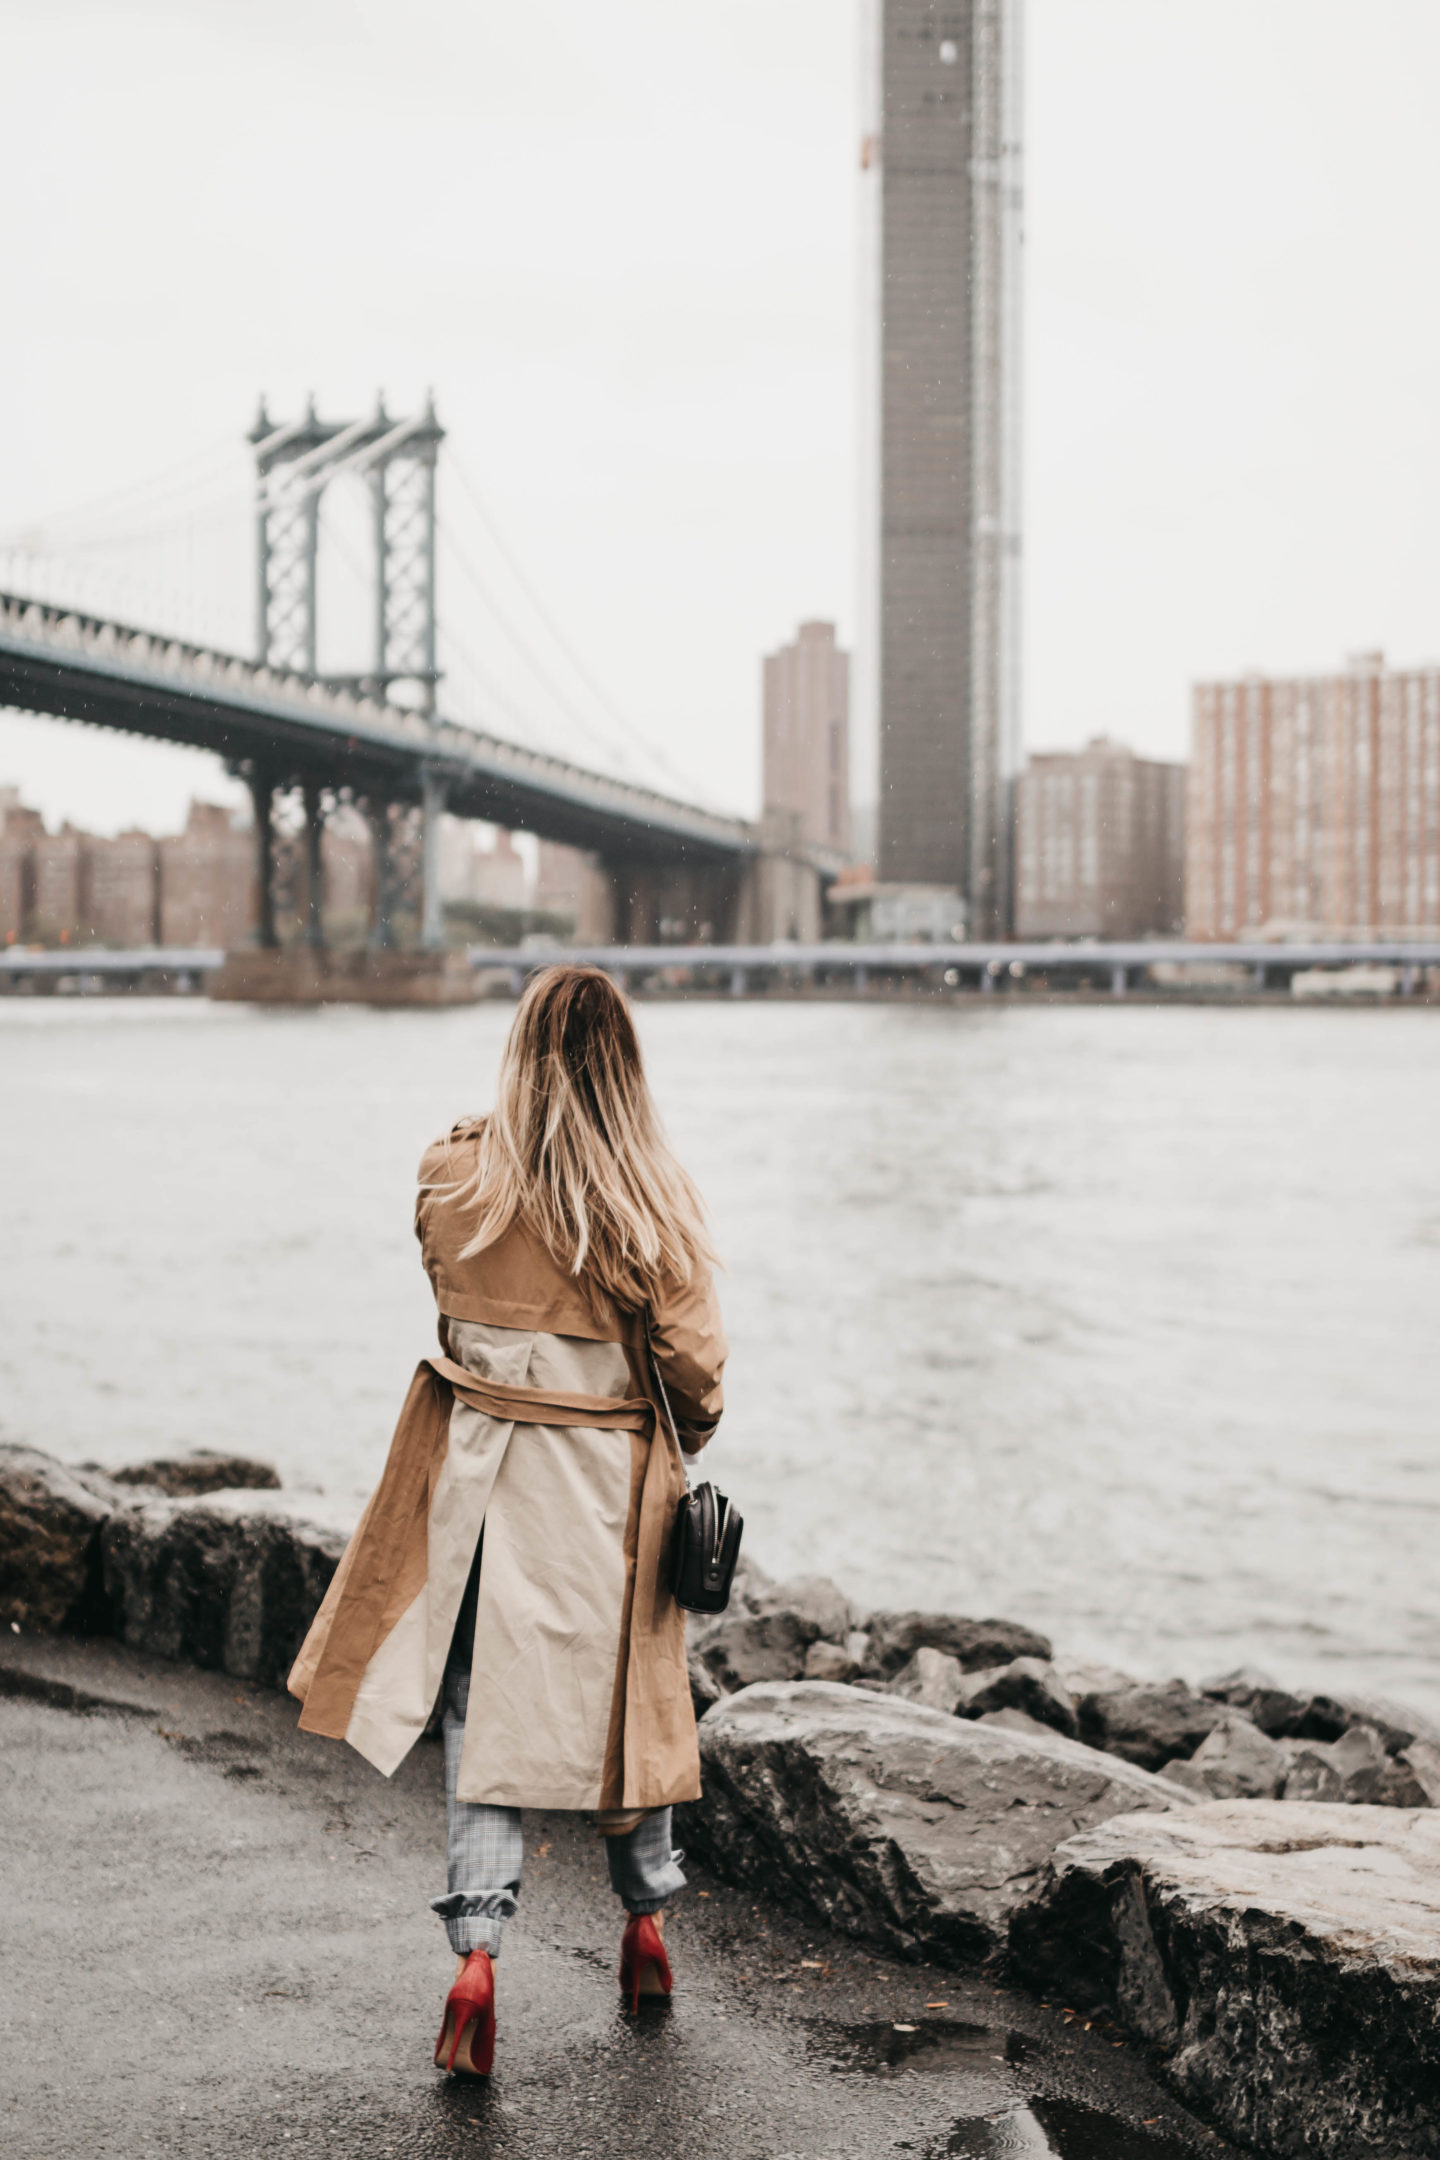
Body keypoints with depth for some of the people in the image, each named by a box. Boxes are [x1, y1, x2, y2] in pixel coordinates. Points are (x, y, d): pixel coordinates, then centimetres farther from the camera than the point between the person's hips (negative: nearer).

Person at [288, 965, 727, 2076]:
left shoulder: (455, 1175, -5)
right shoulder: (656, 1193, -10)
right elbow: (696, 1360, -5)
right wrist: (686, 1443, 14)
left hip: (474, 1464, 0)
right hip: (608, 1480, 0)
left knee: (485, 1703, 5)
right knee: (623, 1686, 16)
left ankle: (478, 1953, -8)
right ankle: (648, 1921, 32)